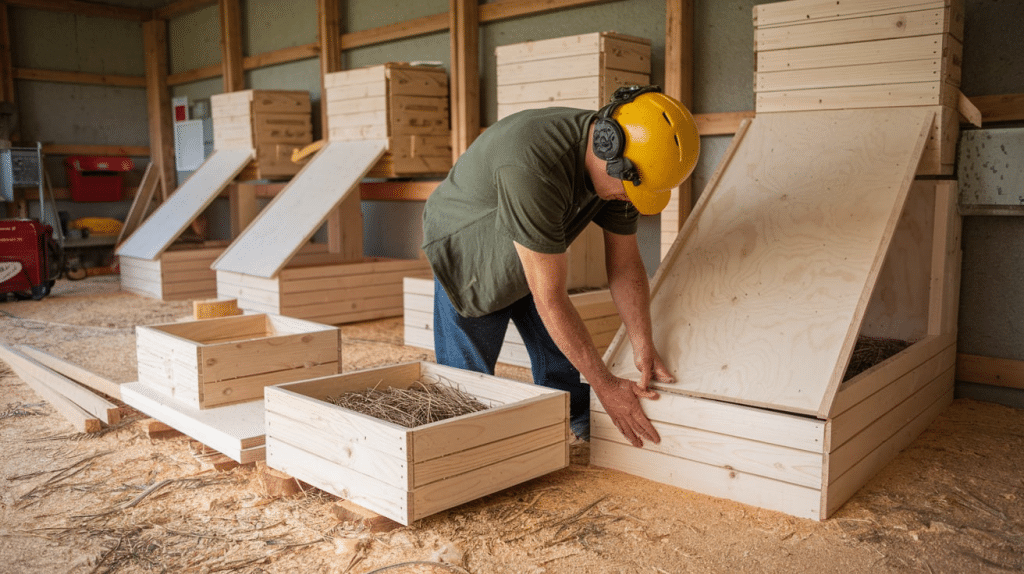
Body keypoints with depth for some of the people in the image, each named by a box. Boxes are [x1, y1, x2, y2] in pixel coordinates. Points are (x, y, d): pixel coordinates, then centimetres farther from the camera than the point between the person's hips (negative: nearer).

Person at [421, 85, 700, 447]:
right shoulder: (532, 170, -44)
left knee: (562, 367, 8)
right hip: (469, 262, -6)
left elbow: (625, 264, -7)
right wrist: (606, 386, -32)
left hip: (537, 259, 7)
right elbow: (550, 299, -39)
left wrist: (644, 348, -15)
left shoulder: (619, 169, -19)